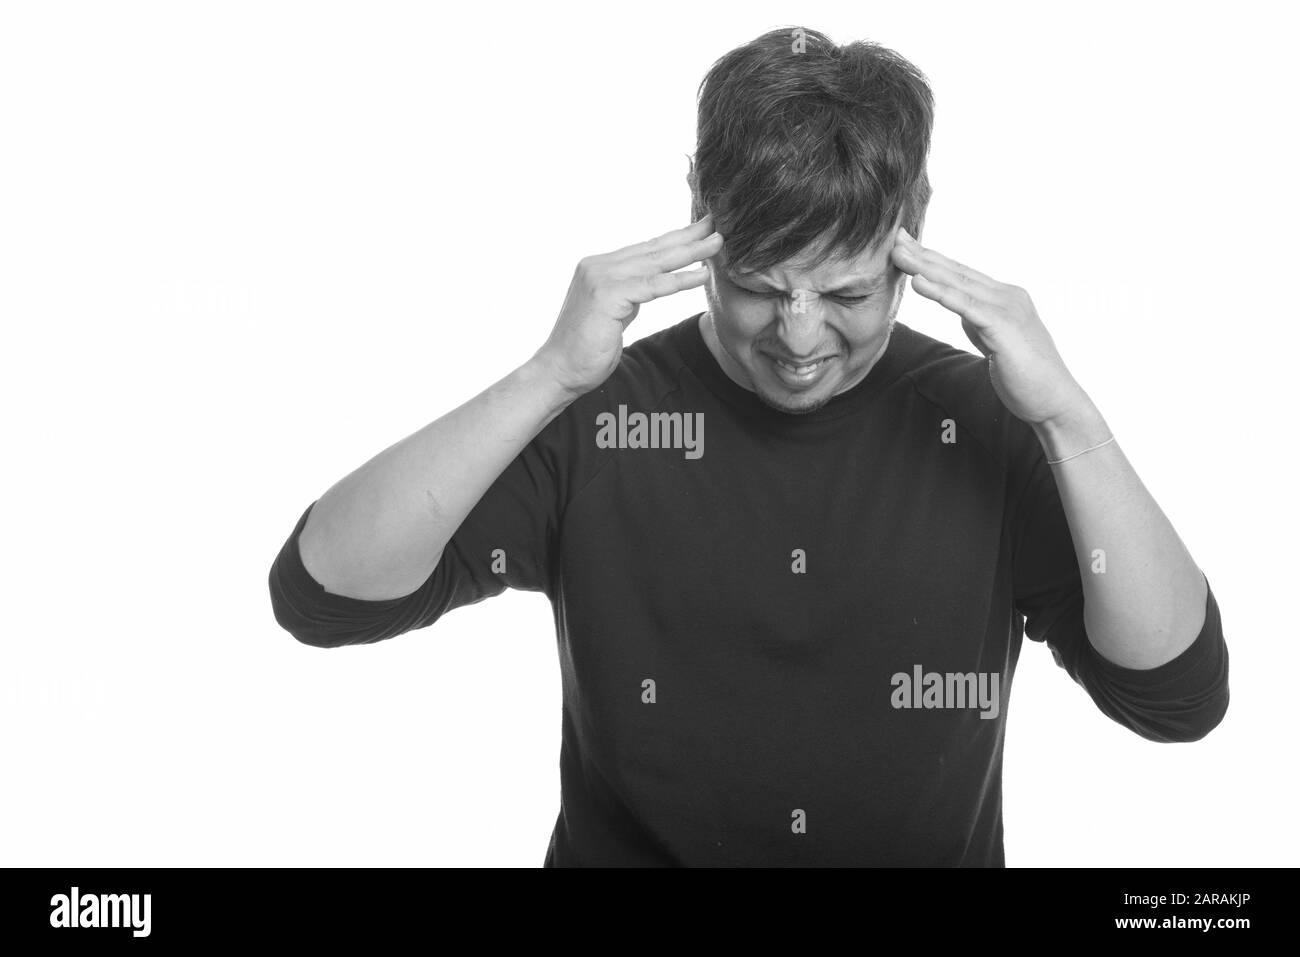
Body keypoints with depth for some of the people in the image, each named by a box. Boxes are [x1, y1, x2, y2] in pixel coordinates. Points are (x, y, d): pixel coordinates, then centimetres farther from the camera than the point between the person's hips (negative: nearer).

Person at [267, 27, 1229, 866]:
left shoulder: (987, 427, -4)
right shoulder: (597, 422, -7)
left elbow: (1181, 696, -12)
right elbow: (322, 597, -16)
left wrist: (1067, 415, -21)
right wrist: (553, 374, -25)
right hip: (627, 846, 0)